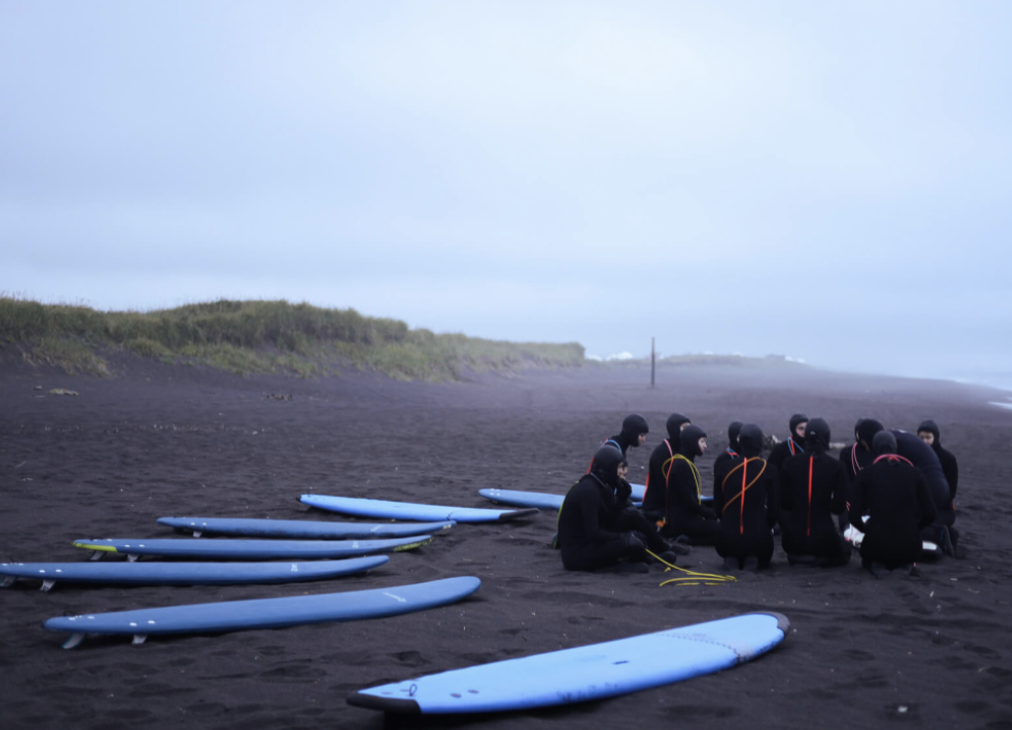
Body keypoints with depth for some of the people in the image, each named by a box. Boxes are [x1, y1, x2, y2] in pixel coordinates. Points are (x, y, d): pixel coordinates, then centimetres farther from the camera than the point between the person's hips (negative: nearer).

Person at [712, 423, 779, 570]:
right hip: (758, 537, -2)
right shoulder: (769, 471, -6)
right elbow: (774, 508, -2)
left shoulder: (723, 468, -1)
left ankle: (731, 560, -1)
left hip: (727, 537, 2)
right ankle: (752, 561, -5)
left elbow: (717, 507, 4)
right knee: (762, 559, 32)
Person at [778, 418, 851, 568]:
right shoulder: (837, 467, -10)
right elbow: (839, 508, -6)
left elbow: (784, 504, 1)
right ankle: (820, 559, -3)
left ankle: (797, 556, 11)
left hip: (793, 540, 3)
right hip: (823, 537, -3)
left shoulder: (790, 463, -5)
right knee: (844, 551, 33)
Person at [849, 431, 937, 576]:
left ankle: (877, 565, 0)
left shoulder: (865, 474, -2)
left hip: (877, 544, -1)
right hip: (910, 546, 1)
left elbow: (855, 516, -4)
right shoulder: (914, 473, 2)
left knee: (868, 558, 36)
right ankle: (905, 564, 4)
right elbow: (929, 514, 1)